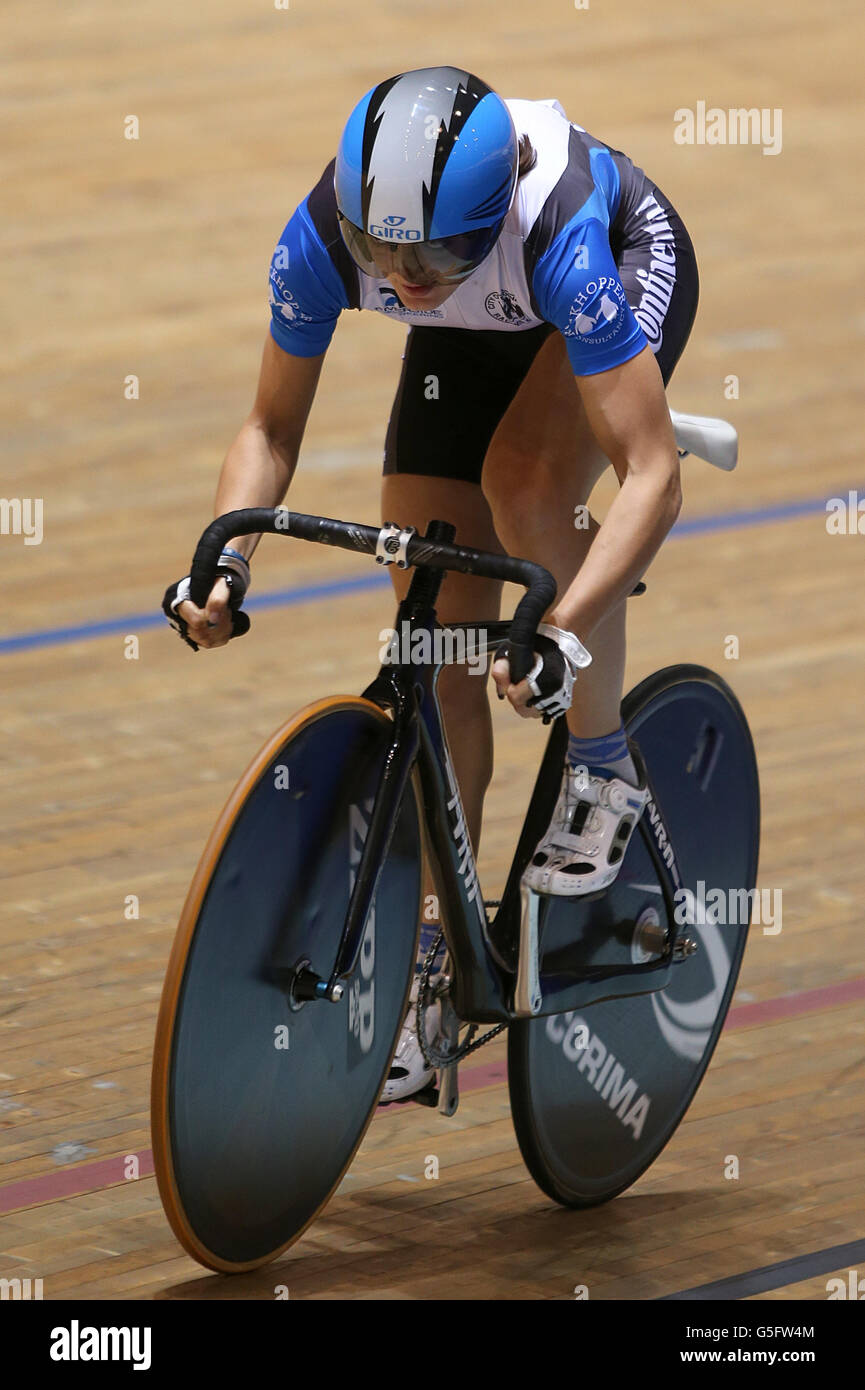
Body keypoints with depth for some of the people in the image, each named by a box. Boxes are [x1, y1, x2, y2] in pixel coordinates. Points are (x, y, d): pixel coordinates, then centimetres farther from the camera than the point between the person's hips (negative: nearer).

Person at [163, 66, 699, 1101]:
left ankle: (604, 767, -9)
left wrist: (565, 632, -54)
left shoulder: (559, 233, -44)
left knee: (523, 483, -34)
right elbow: (272, 427, -16)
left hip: (636, 265, -4)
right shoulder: (322, 238, -33)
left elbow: (651, 475, -43)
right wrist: (225, 561, -34)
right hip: (478, 333, 4)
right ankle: (428, 972, 5)